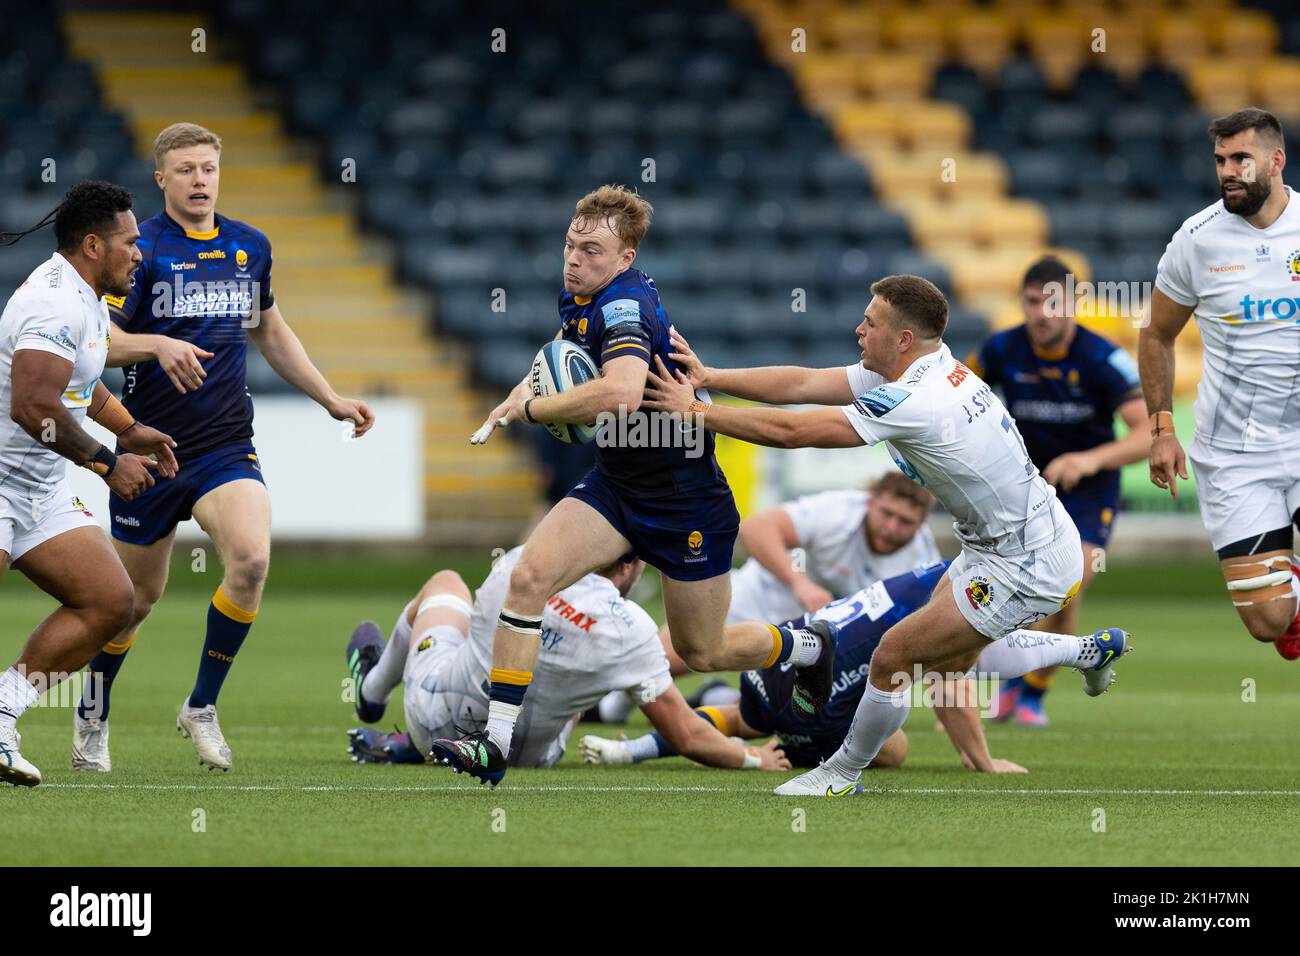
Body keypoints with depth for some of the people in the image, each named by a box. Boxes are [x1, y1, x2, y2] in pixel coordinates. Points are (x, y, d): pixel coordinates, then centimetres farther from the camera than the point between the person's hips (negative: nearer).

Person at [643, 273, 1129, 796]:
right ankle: (1094, 649, 39)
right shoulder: (937, 370, 1)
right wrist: (708, 377, -6)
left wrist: (695, 412, -17)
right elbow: (803, 384, 1)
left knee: (893, 658, -3)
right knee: (949, 655, 27)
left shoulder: (913, 402, -28)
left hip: (1026, 567, -10)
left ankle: (843, 773, 17)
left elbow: (791, 431, -25)